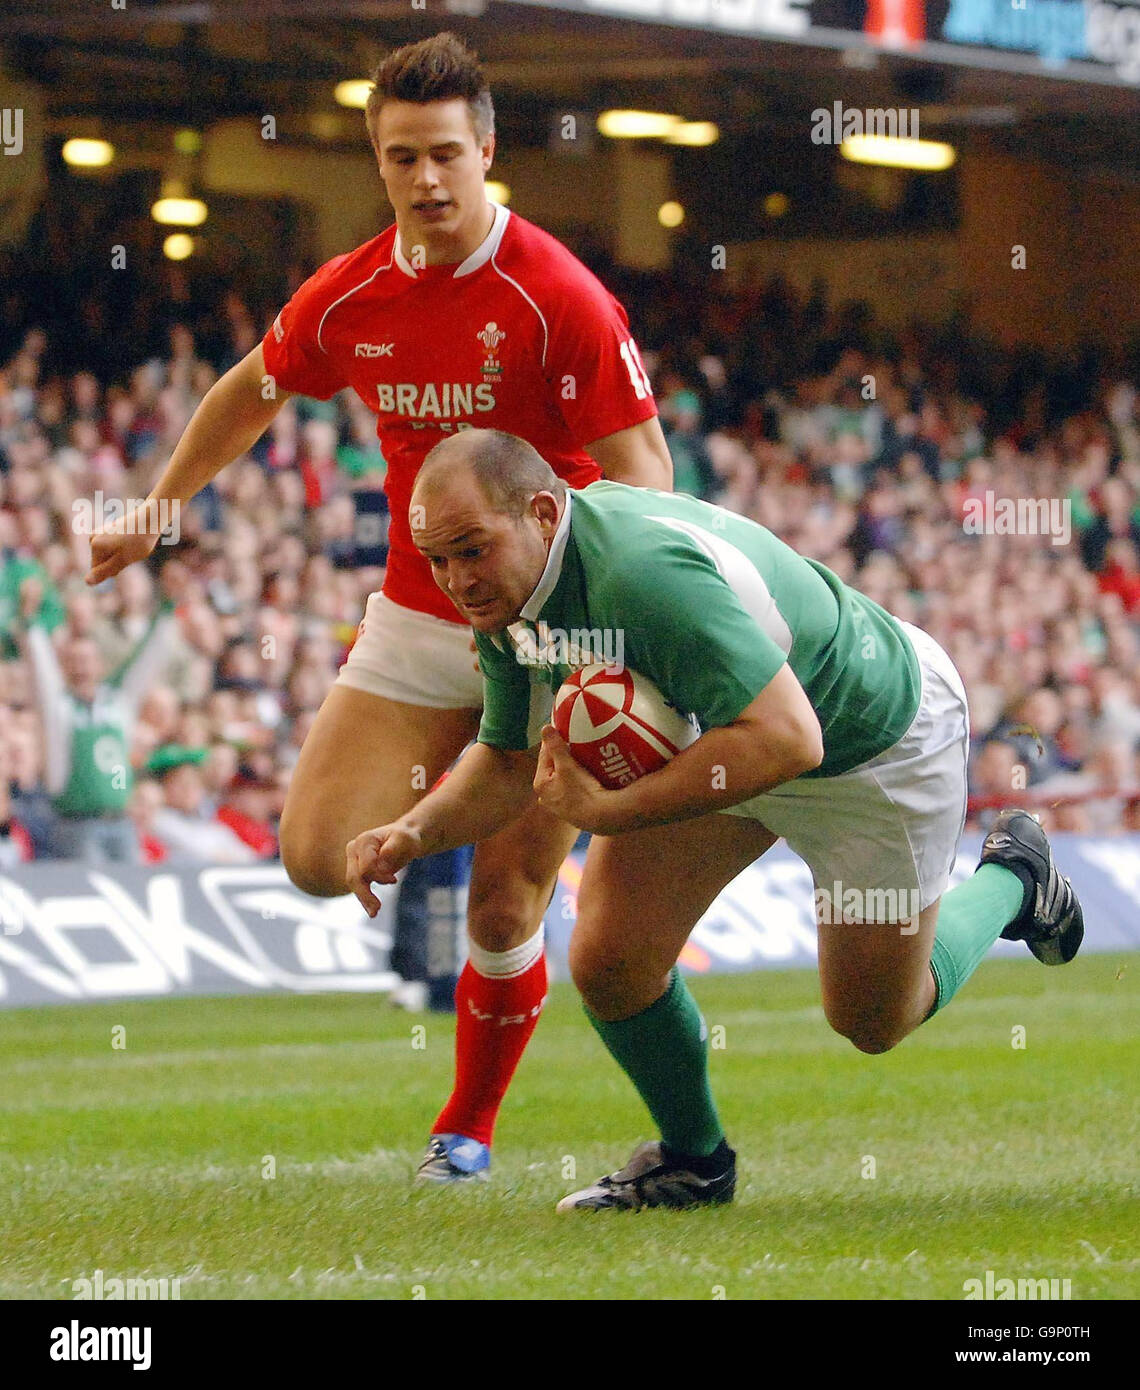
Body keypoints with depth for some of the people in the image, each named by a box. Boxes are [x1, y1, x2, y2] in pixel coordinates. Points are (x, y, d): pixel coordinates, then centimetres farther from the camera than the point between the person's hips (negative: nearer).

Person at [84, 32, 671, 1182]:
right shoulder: (348, 299, -2)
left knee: (504, 914, -3)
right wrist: (156, 509, 25)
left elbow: (640, 470, -17)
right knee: (319, 859, -10)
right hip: (415, 619, 4)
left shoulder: (559, 298, -17)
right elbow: (252, 393, 18)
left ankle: (469, 1126, 21)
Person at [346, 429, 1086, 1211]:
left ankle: (1011, 877, 40)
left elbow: (786, 737, -47)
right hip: (711, 736, 7)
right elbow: (511, 761, -2)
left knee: (873, 1020, 11)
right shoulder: (508, 589, -15)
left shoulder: (641, 572, -43)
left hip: (879, 733, -6)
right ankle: (693, 1159, 15)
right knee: (609, 962, -11)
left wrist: (609, 811, -45)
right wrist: (415, 834, -21)